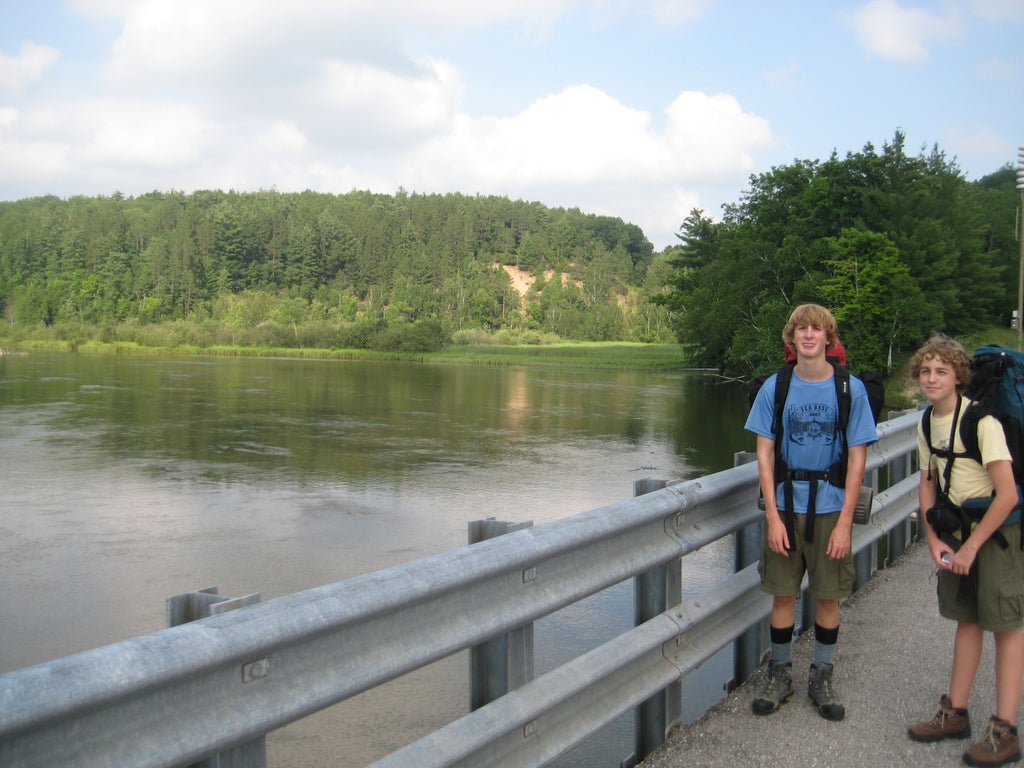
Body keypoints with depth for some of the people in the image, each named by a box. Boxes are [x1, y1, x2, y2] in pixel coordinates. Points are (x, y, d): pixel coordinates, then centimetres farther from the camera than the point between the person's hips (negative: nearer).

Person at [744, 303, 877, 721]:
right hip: (785, 506, 1)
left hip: (831, 509, -1)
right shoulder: (775, 387, 0)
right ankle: (780, 674, 22)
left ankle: (822, 677, 24)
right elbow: (764, 454, 0)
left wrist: (844, 522, -8)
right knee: (783, 593, 7)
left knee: (828, 596, 7)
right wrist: (773, 515, -7)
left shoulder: (851, 388, -3)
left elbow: (857, 458, -3)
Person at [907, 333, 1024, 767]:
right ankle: (955, 713, 24)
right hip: (957, 530, 7)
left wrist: (972, 546, -16)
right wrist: (934, 539, 2)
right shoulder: (927, 424, 2)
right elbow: (927, 484, 13)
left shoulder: (982, 420, -21)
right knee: (966, 619, 15)